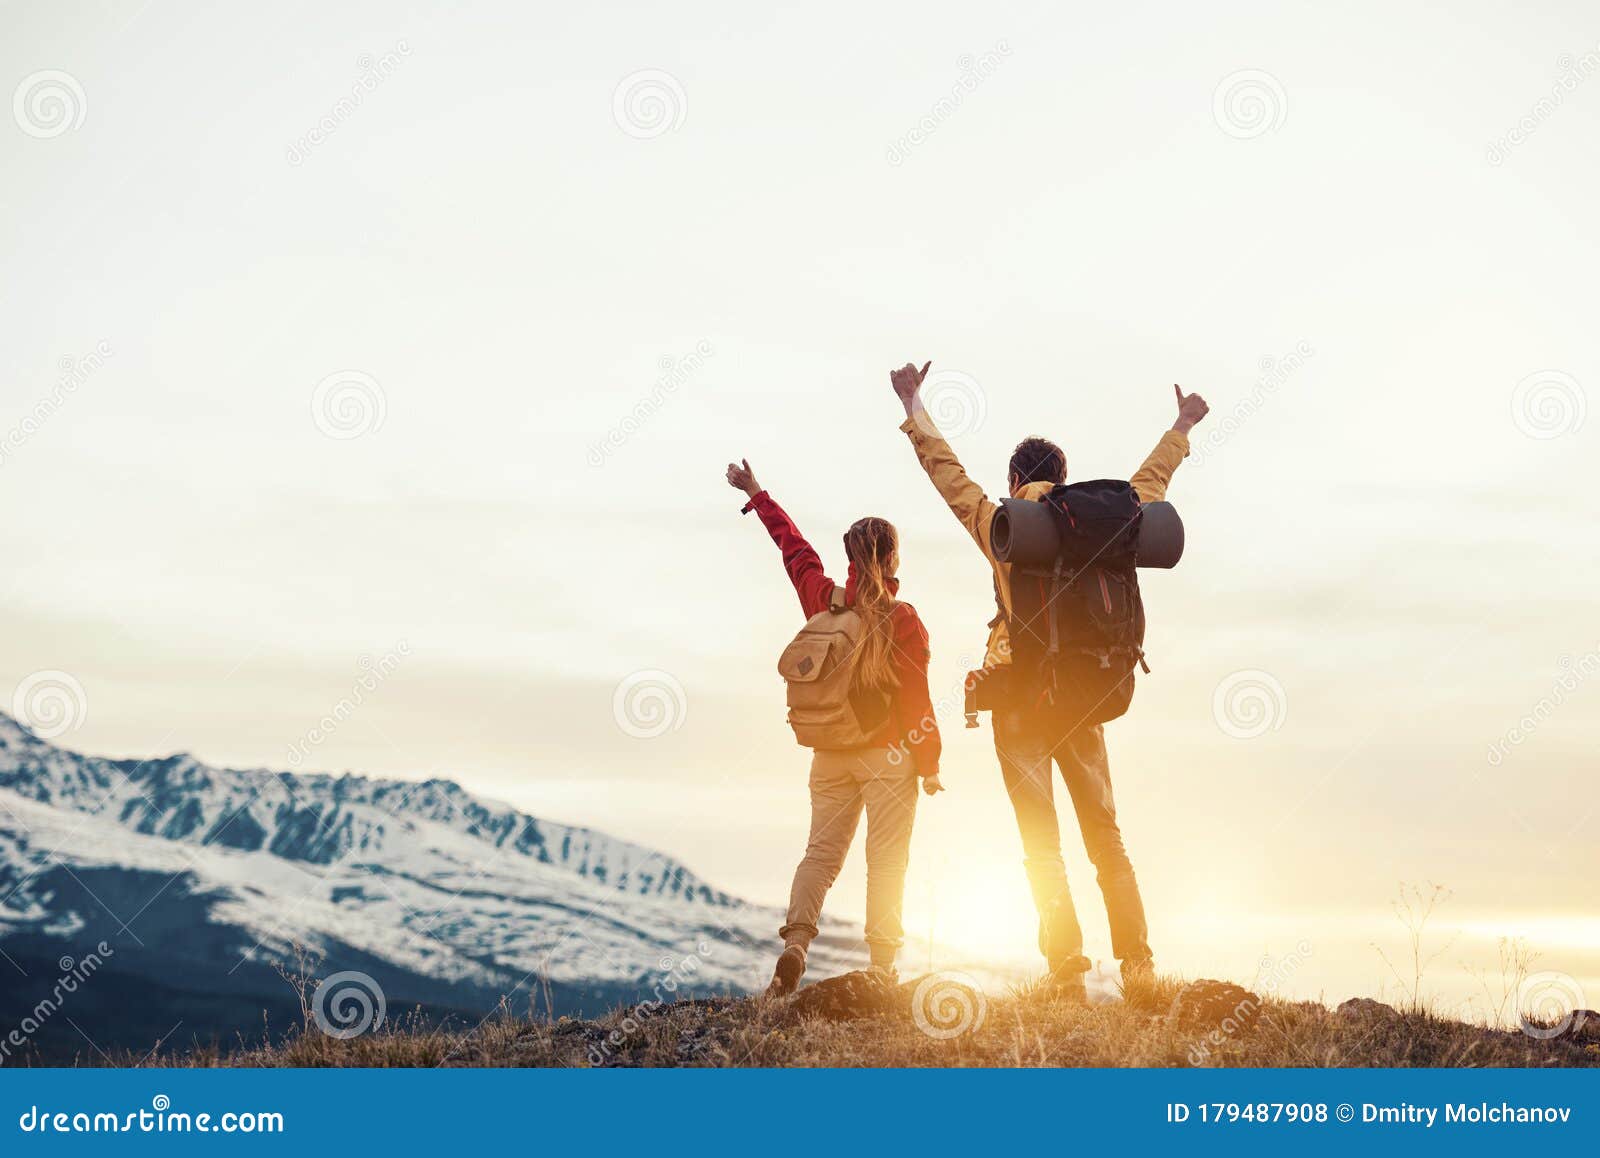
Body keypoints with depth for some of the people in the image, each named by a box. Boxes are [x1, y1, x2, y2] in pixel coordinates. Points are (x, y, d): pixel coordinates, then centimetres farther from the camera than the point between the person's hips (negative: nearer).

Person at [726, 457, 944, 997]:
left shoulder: (822, 599, 1)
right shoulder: (901, 619, -11)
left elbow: (793, 545, 18)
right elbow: (916, 701, -9)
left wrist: (756, 493, 34)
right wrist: (930, 765, 0)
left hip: (829, 756, 4)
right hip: (888, 756, -4)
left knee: (821, 851, 9)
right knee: (886, 859, 0)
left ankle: (795, 942, -9)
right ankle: (882, 964, -2)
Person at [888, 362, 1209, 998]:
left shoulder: (999, 523, 0)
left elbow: (943, 467, 9)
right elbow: (1148, 483, 25)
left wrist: (913, 403, 21)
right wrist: (1182, 428, 40)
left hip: (1020, 694, -3)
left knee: (1041, 842, -4)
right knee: (1105, 835, 9)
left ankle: (1067, 968, -10)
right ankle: (1137, 962, 4)